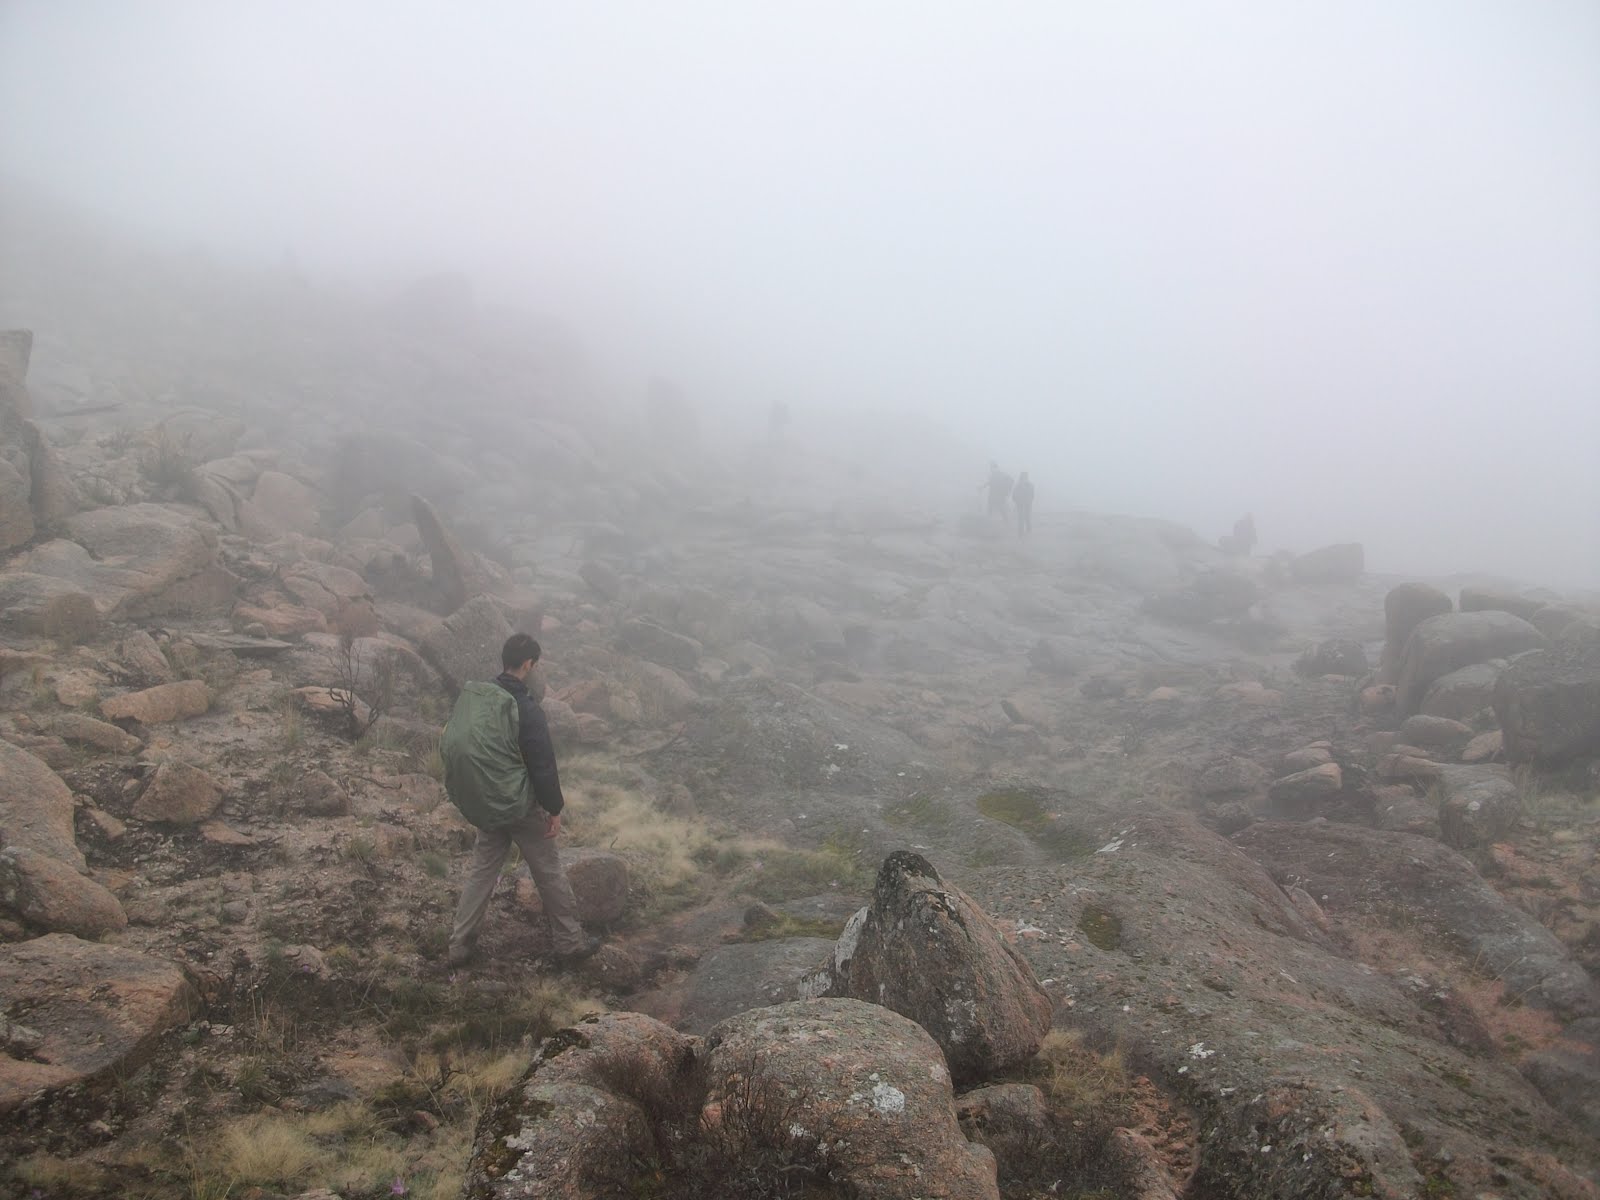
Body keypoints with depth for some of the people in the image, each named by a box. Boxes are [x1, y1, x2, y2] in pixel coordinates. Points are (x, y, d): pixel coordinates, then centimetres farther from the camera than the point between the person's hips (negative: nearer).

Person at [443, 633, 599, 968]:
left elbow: (452, 748, 8)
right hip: (520, 808, -6)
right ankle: (570, 941, 22)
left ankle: (460, 944, 24)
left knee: (482, 869, 19)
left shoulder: (473, 696, -3)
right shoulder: (527, 711, -25)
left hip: (483, 806, 6)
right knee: (549, 872, 9)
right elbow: (543, 765, -21)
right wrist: (554, 808, -7)